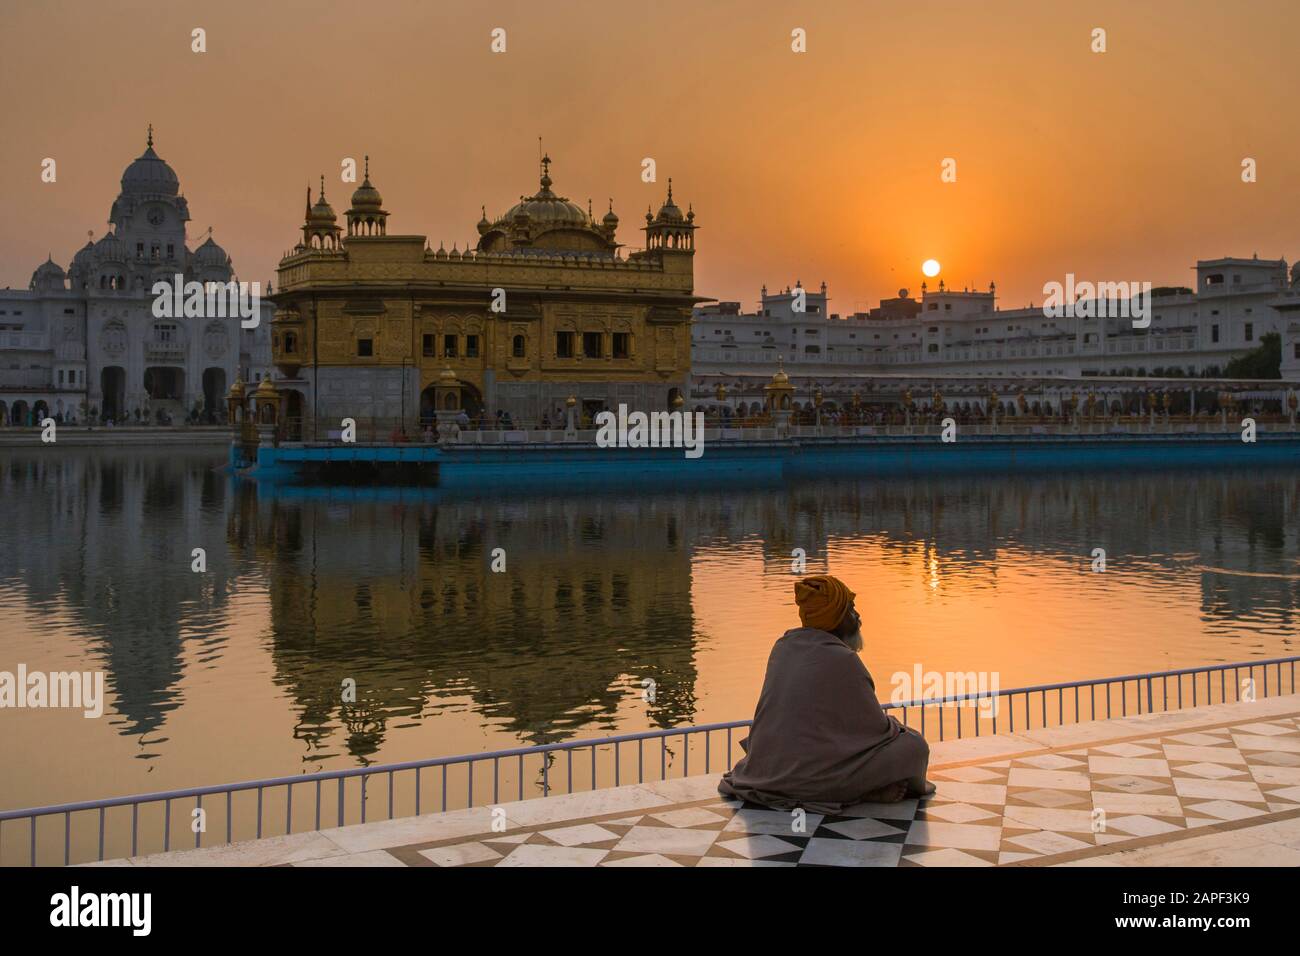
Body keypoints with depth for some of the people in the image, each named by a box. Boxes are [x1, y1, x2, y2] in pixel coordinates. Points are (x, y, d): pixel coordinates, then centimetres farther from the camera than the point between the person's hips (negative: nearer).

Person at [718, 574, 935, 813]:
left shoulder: (783, 647, 5)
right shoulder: (843, 660, -16)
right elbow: (876, 726, -6)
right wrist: (892, 725, 16)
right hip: (817, 774, -8)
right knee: (914, 744, 3)